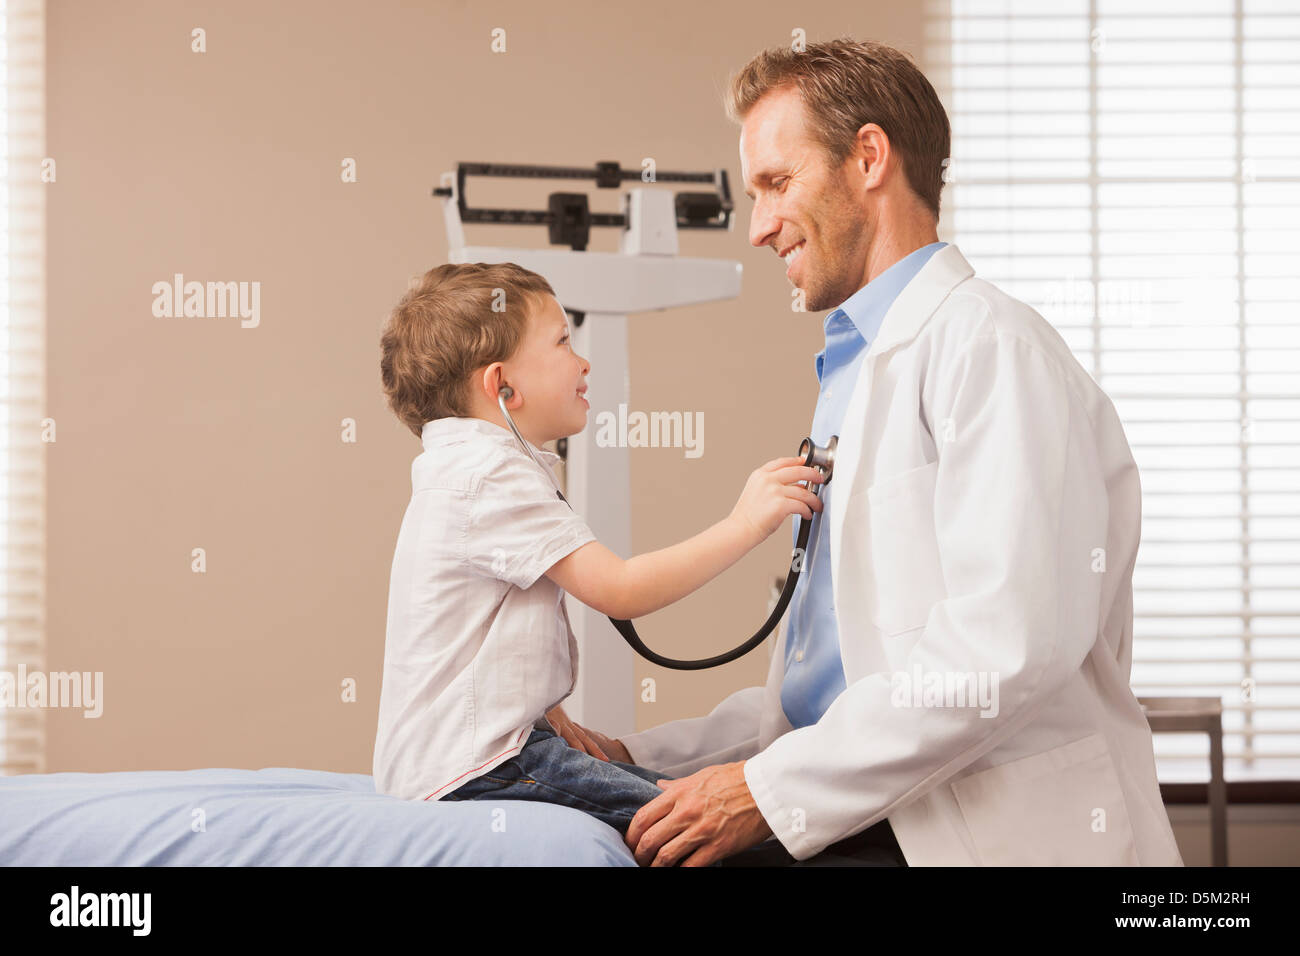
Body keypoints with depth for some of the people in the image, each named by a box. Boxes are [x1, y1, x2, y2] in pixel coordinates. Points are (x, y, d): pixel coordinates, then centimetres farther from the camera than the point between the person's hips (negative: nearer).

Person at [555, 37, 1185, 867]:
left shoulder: (988, 345, -7)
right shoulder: (856, 380, 24)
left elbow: (1011, 644, -20)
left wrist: (771, 791, -16)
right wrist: (634, 758, 14)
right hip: (859, 830, 8)